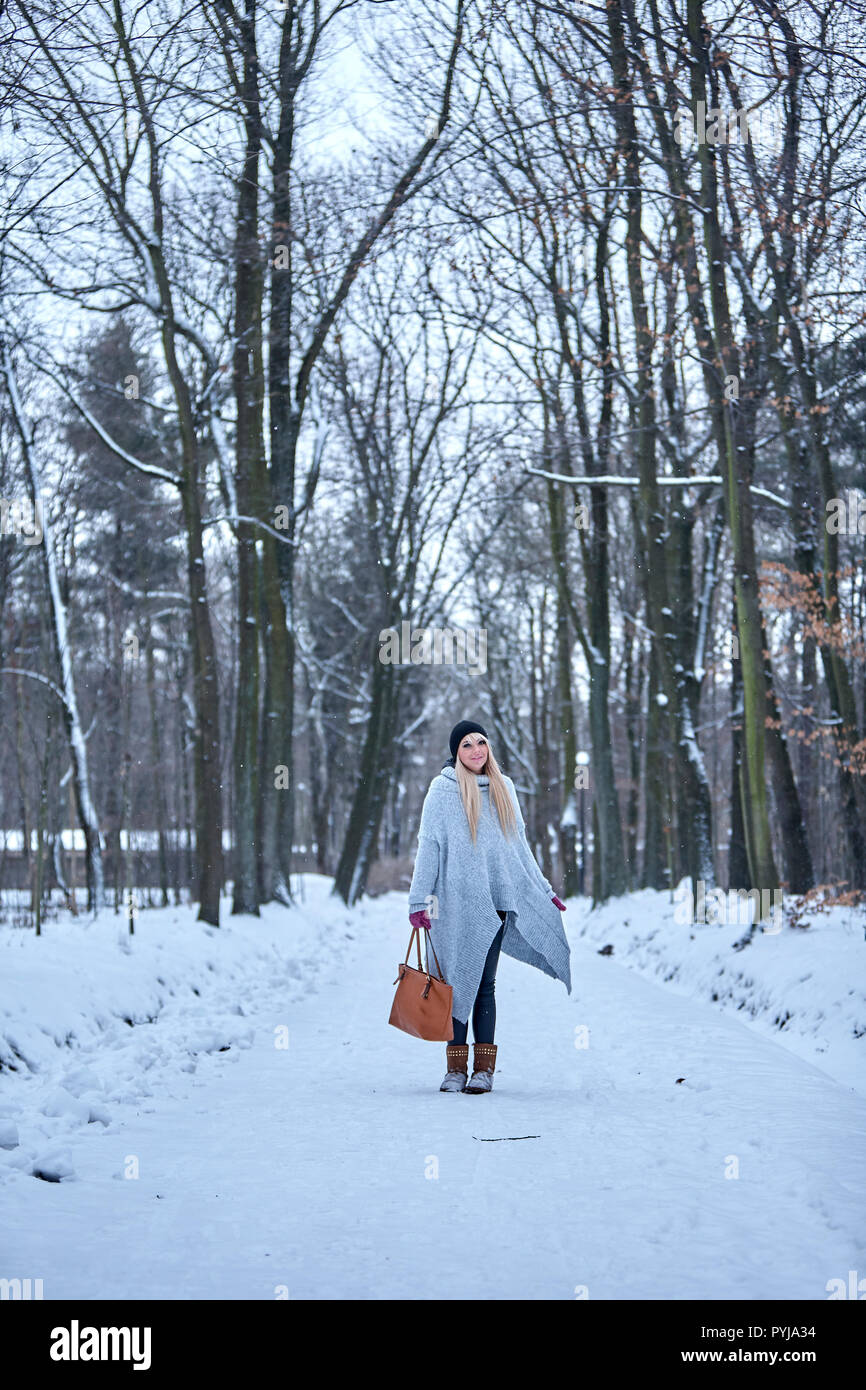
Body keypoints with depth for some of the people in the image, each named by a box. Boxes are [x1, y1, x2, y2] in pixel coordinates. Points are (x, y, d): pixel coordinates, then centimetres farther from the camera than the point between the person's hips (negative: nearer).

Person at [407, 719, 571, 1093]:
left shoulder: (503, 788, 13)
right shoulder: (443, 789, 0)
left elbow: (519, 843, 20)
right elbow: (429, 845, -2)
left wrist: (544, 891, 21)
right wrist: (419, 899, -9)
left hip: (498, 900, 3)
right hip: (457, 903, -3)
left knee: (484, 985, 3)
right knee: (458, 983, 0)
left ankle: (484, 1069, 4)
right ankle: (456, 1068, 5)